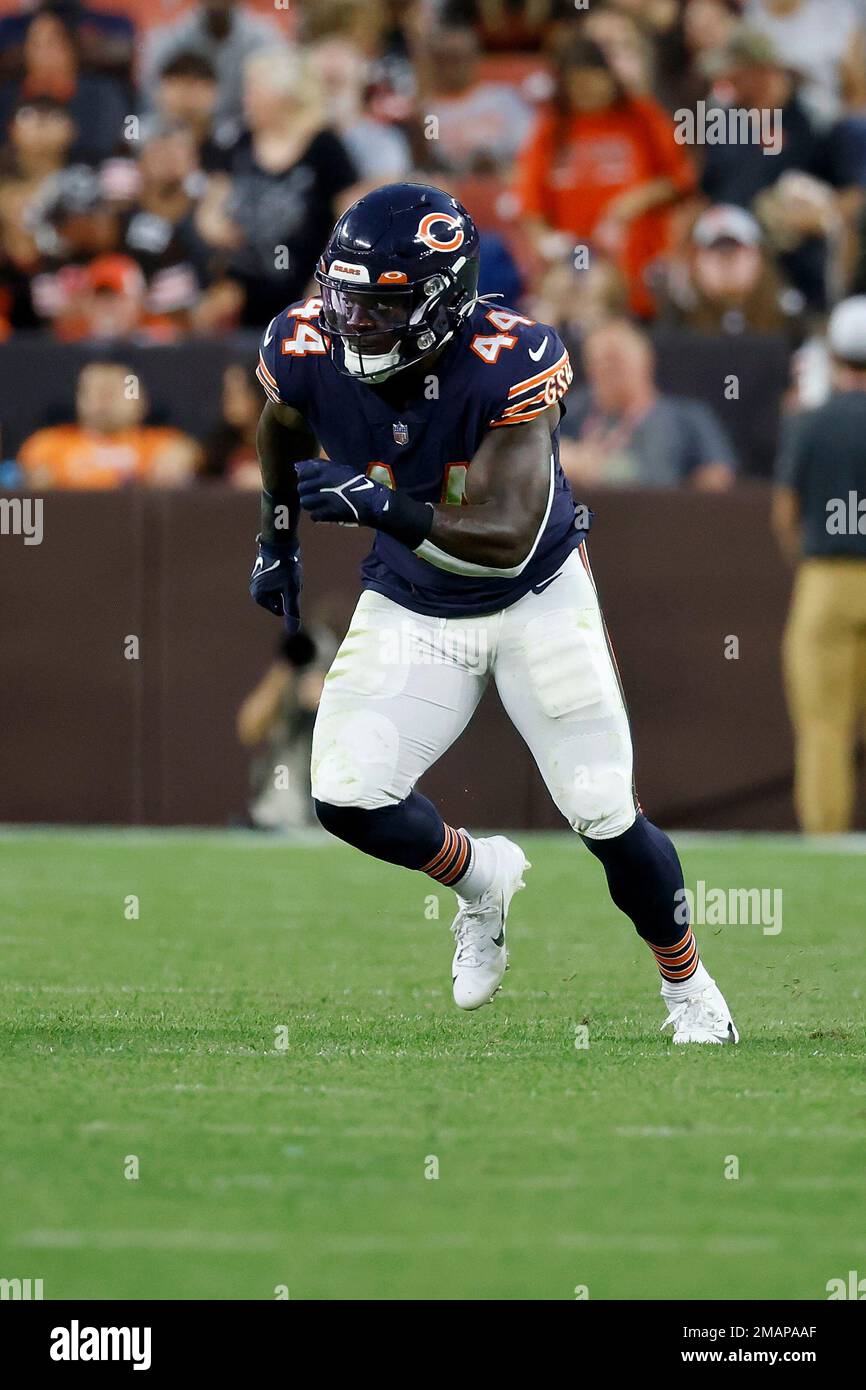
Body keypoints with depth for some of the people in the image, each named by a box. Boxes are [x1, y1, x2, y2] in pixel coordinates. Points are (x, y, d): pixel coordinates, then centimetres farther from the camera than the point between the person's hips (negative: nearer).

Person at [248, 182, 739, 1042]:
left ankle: (688, 986, 25)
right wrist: (277, 537, 15)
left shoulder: (506, 364, -31)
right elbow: (283, 427, 8)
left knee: (607, 820, -3)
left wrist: (387, 509, -47)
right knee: (346, 800, -14)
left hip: (537, 597, -3)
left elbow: (508, 537, -37)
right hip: (410, 608, 3)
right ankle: (481, 879, 19)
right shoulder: (310, 351, -19)